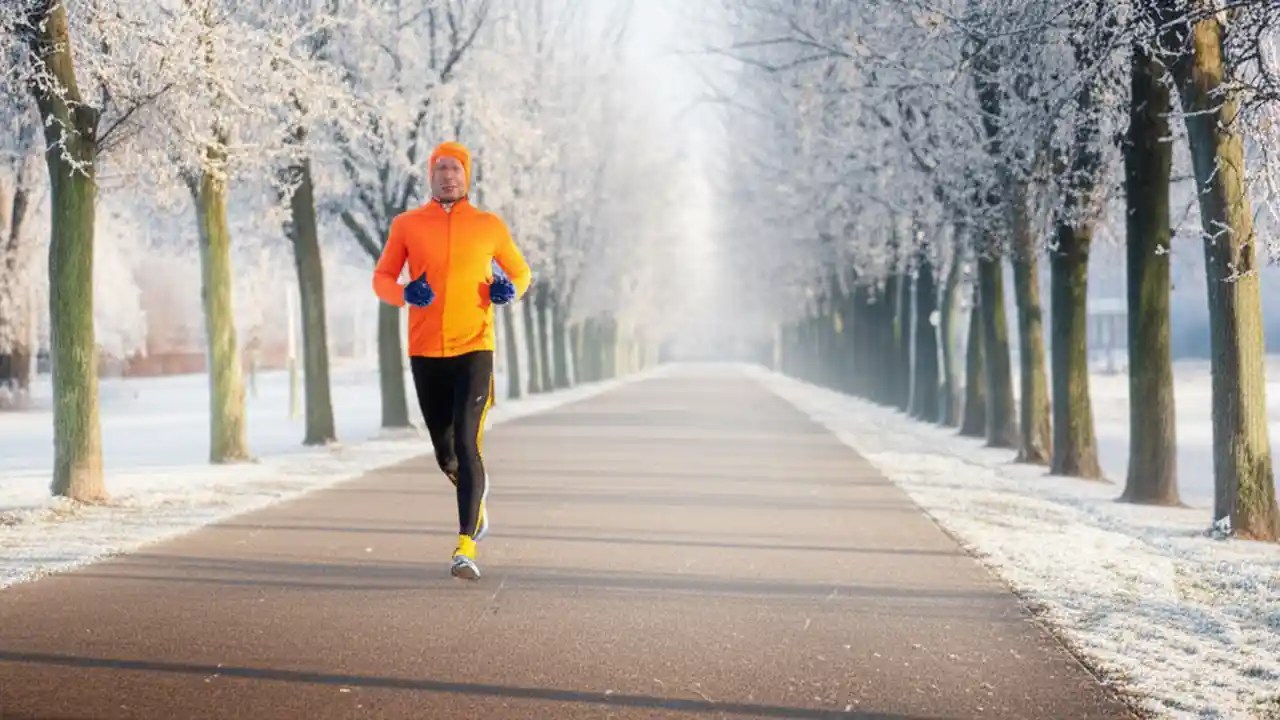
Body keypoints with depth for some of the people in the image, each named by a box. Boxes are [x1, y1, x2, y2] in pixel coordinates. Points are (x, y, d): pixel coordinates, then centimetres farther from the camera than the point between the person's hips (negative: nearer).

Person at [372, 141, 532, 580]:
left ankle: (466, 547, -16)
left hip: (473, 349, -2)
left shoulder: (489, 226, 4)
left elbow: (521, 271, 17)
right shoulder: (407, 225, 4)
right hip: (425, 352, 2)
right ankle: (475, 491, 46)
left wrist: (511, 289, -6)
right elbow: (381, 278, 9)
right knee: (445, 453, 12)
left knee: (467, 445, -15)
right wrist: (404, 293, -13)